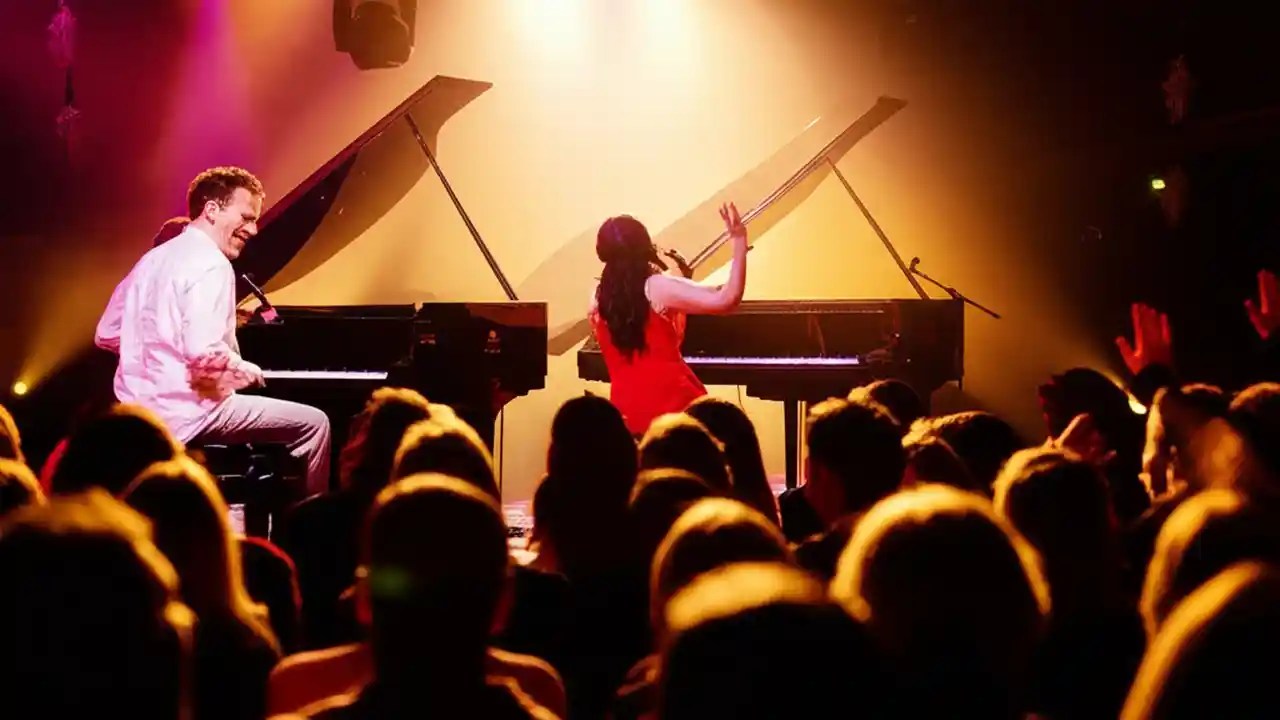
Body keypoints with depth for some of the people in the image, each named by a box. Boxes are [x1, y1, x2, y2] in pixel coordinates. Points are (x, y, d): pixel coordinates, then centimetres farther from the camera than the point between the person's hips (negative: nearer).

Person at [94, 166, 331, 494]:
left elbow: (106, 335, 18)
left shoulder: (153, 259, 14)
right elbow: (204, 353, -27)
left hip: (140, 411, 10)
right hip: (186, 413, -10)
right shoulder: (210, 264, -15)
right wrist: (242, 369, -8)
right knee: (314, 424, -1)